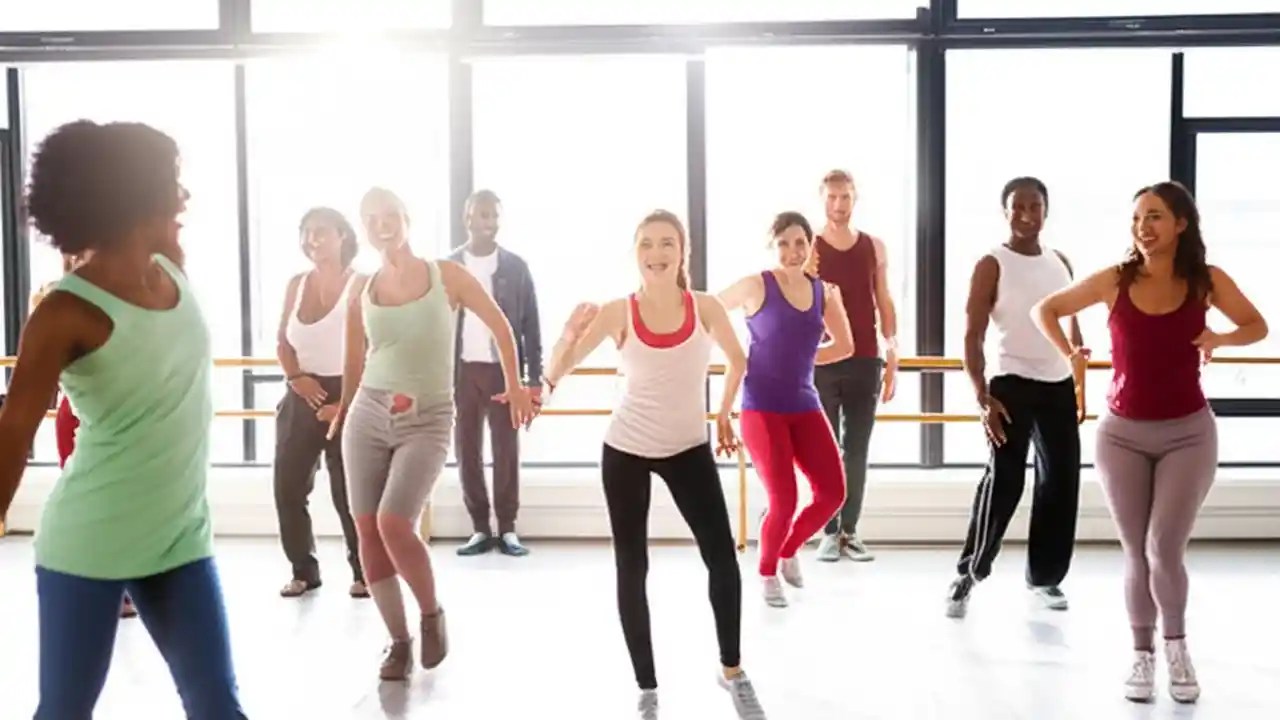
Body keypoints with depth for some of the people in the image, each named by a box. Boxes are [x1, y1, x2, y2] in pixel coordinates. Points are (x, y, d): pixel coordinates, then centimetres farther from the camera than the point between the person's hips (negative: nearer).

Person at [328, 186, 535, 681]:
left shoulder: (446, 275, -1)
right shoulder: (360, 287, 5)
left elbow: (499, 326, 8)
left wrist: (515, 386, 8)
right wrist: (344, 407, 19)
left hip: (428, 419, -3)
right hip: (369, 414, 4)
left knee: (393, 523, -19)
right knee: (367, 530, 0)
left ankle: (432, 614, 8)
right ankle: (398, 640, 15)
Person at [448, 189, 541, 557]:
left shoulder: (516, 267, 3)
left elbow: (530, 325, 2)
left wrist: (535, 378, -3)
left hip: (504, 369, -1)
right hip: (463, 370, 1)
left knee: (506, 450, 1)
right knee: (467, 450, 3)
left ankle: (507, 529, 9)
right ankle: (480, 530, 11)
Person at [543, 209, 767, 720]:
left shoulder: (705, 308, -7)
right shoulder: (618, 313, -11)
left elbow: (737, 360, 13)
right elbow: (557, 370, -14)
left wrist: (724, 413, 11)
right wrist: (570, 333, -32)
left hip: (688, 448, 1)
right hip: (626, 450, -1)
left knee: (722, 557, -4)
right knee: (632, 567, 2)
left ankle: (732, 672, 18)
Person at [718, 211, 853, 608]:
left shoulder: (825, 291, 6)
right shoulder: (756, 286, -7)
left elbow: (844, 346, 18)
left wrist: (798, 358, 9)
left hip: (804, 405, 5)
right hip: (762, 407, -5)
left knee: (833, 492, -3)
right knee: (784, 500, -11)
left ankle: (789, 552, 26)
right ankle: (767, 572, 19)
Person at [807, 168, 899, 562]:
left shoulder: (874, 246, 7)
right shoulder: (808, 248, 0)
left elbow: (884, 305, 10)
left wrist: (892, 358, 6)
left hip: (865, 361, 2)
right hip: (821, 362, -2)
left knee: (857, 450, 5)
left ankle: (850, 531, 13)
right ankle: (829, 532, 9)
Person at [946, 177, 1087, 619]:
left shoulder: (1060, 263, 11)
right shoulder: (992, 265, -6)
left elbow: (1073, 328, 18)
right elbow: (973, 336, -10)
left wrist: (1080, 388, 13)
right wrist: (984, 398, -18)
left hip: (1059, 386, 6)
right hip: (1012, 384, -6)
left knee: (1061, 483, 7)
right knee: (1003, 482, -8)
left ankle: (1045, 576, 20)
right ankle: (968, 574, 5)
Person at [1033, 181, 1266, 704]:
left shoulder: (1207, 281, -5)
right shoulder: (1113, 281, -5)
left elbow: (1257, 326, 9)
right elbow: (1045, 309, 7)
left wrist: (1220, 339, -10)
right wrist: (1066, 351, -6)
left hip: (1188, 433, -1)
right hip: (1122, 434, 1)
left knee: (1165, 548, -7)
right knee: (1136, 553, 7)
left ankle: (1177, 647, 18)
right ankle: (1143, 655, 22)